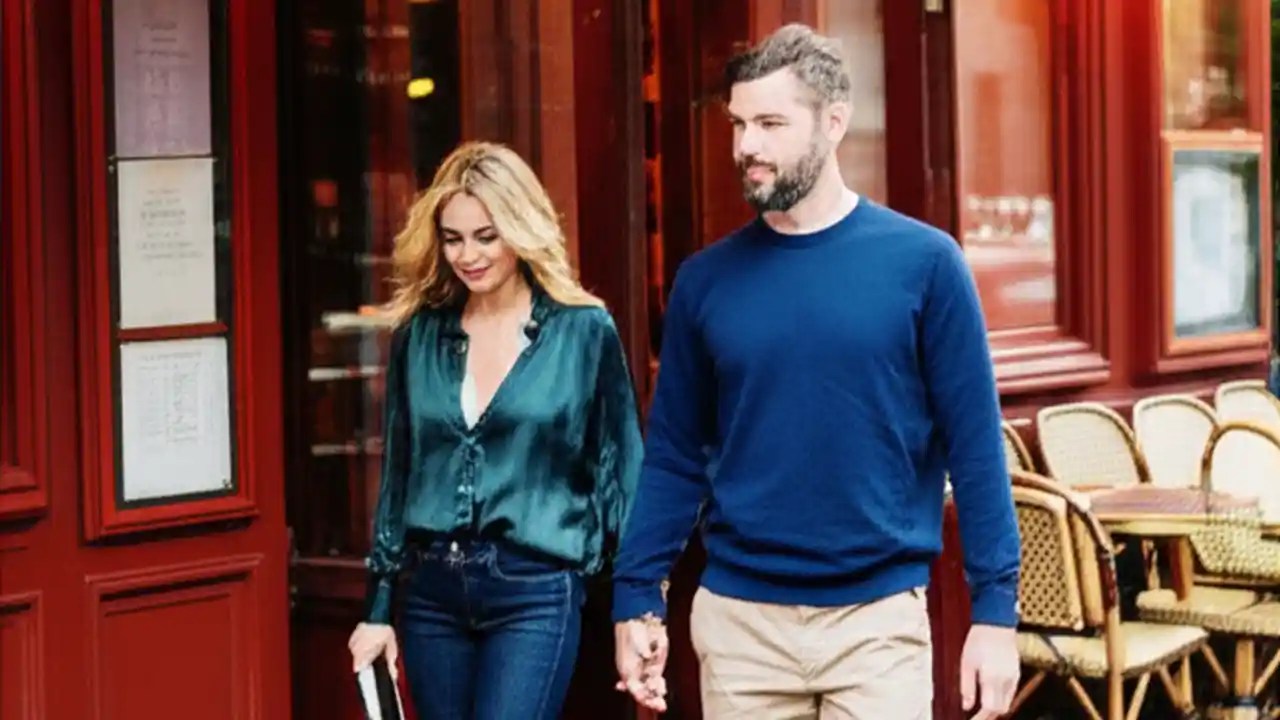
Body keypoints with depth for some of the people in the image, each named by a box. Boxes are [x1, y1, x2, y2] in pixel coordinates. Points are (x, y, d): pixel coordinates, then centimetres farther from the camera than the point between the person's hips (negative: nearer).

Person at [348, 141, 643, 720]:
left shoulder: (585, 331, -2)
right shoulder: (418, 336, 8)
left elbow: (622, 468, 1)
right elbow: (397, 476, 14)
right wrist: (378, 606, 13)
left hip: (537, 593, -4)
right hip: (432, 592, 5)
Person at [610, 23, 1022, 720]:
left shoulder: (923, 262, -4)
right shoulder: (707, 280, 3)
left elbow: (973, 448, -4)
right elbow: (674, 455, 8)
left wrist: (995, 608, -8)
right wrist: (636, 599, 1)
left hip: (878, 618, -2)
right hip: (738, 618, 3)